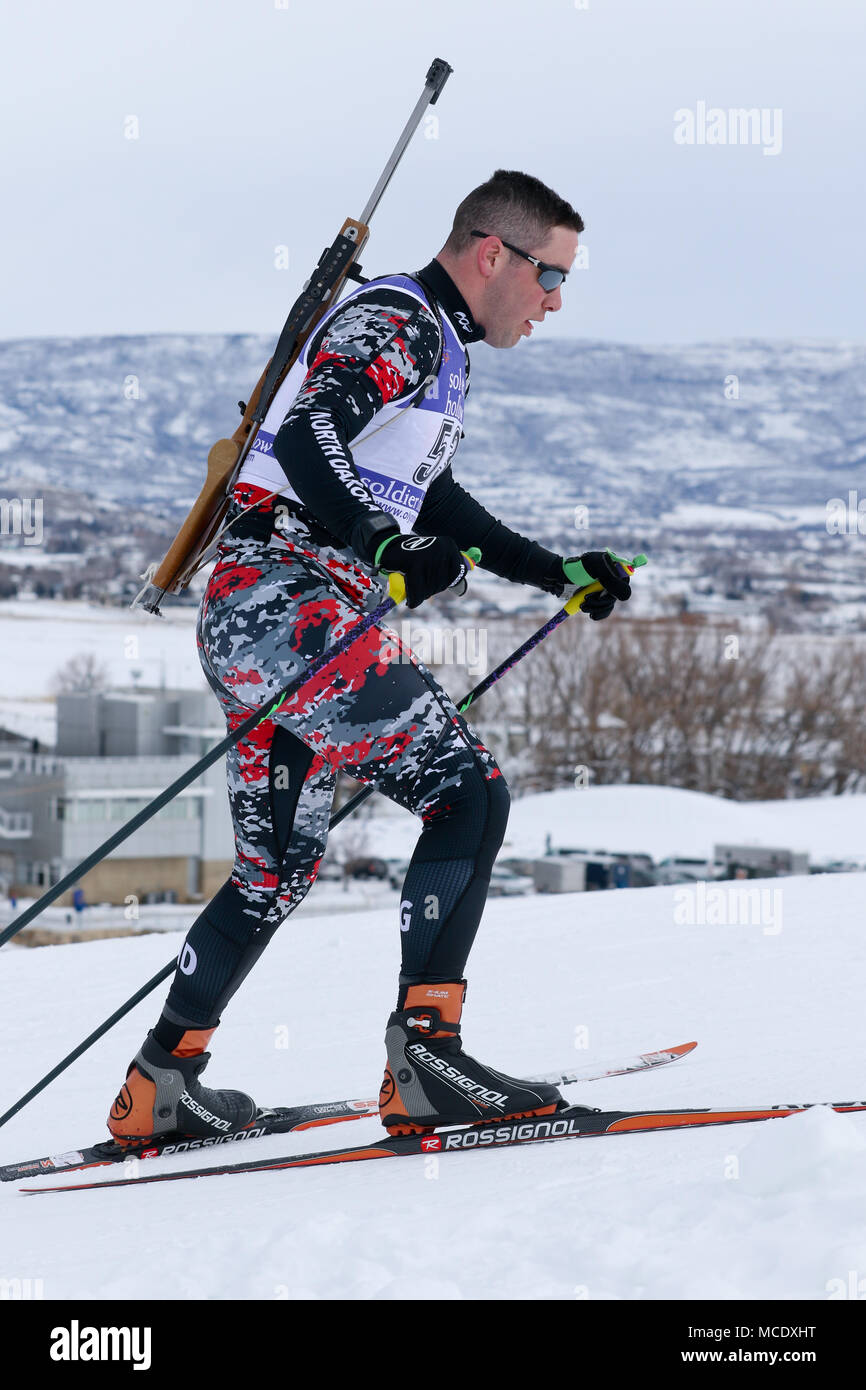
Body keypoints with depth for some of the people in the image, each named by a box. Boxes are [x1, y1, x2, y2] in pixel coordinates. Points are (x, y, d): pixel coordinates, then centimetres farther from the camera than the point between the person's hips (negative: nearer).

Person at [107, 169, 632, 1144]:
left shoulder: (435, 349, 23)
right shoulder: (393, 323, -9)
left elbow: (425, 499, 32)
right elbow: (305, 446, -22)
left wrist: (557, 573, 30)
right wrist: (388, 553, -32)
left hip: (251, 621, 11)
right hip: (290, 598, -11)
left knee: (276, 870, 15)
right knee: (467, 789, -12)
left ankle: (158, 1086, 20)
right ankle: (424, 1058, -19)